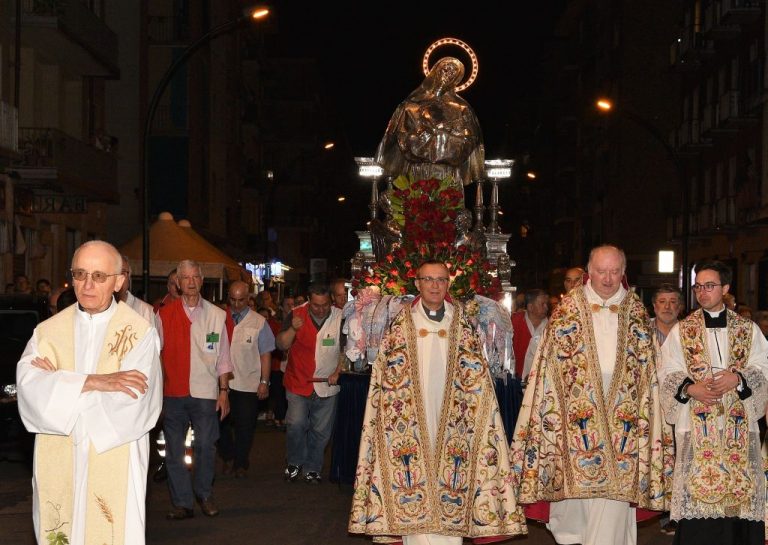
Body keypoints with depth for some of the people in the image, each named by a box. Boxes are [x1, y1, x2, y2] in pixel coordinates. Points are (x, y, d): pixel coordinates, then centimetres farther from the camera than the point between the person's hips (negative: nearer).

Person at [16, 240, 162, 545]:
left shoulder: (140, 333, -5)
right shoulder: (48, 331, 6)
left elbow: (128, 404, -16)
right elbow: (28, 385, -9)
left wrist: (57, 382, -9)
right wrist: (92, 381, -19)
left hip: (115, 469, -3)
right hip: (57, 470, 3)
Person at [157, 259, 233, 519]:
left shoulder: (216, 315, 7)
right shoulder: (164, 314, 5)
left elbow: (223, 357, 10)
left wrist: (224, 391, 5)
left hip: (205, 391, 0)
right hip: (172, 391, 0)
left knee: (206, 446, -2)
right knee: (174, 450, 2)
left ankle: (205, 495, 18)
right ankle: (182, 502, 10)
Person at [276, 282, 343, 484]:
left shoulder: (340, 318, -5)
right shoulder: (296, 315, -5)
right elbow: (281, 345, -7)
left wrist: (337, 372, -4)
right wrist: (293, 329, -24)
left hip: (326, 385, 1)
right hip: (298, 382, -1)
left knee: (321, 430, 6)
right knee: (296, 424, -13)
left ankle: (312, 469, 23)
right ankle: (294, 462, 10)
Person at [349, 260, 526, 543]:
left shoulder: (462, 324, 7)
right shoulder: (402, 324, 5)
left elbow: (476, 378, 8)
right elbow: (387, 377, 7)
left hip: (451, 422, 1)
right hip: (411, 422, -1)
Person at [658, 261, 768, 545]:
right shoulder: (681, 330, 9)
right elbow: (667, 373, 3)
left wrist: (738, 378, -14)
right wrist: (690, 388, -15)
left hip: (738, 423, 1)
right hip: (697, 423, -1)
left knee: (740, 486, -3)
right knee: (698, 489, -6)